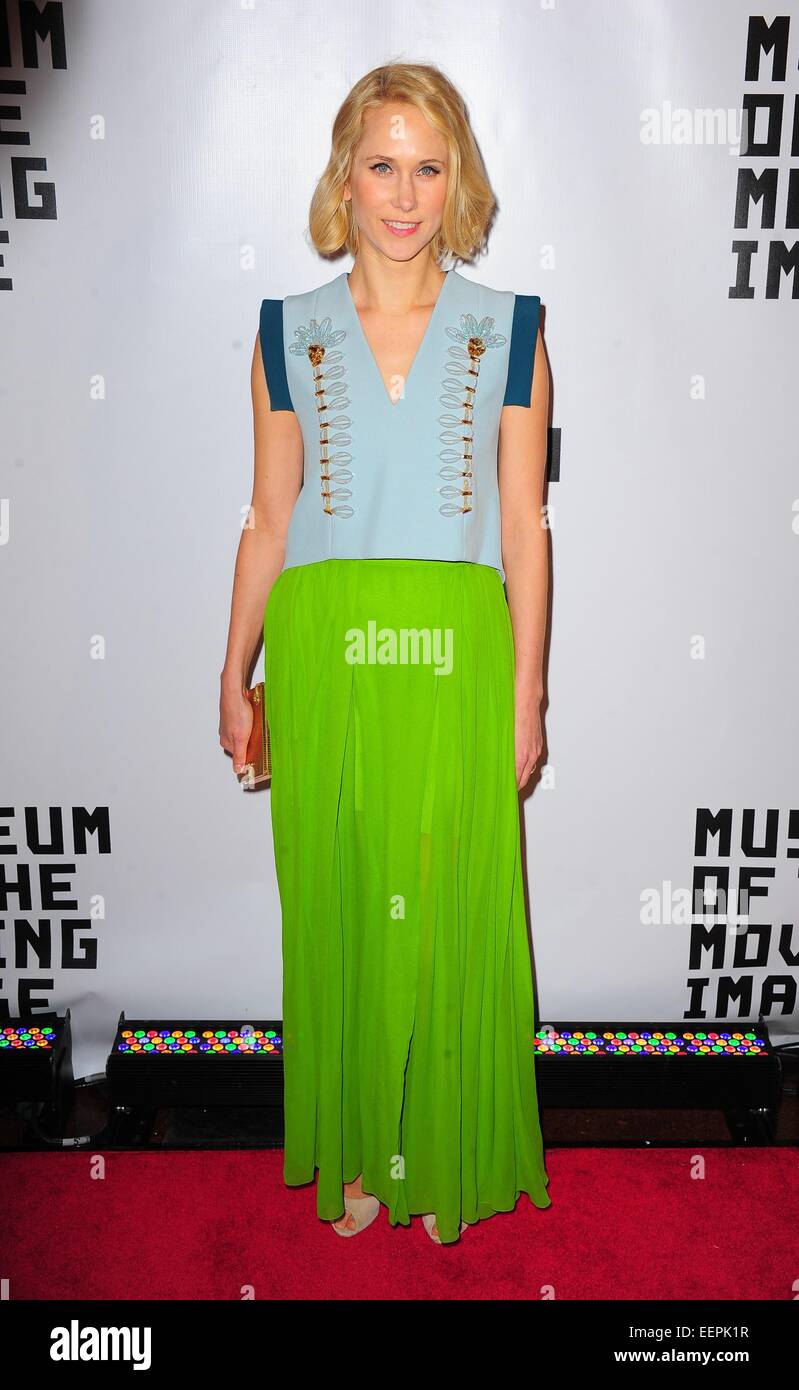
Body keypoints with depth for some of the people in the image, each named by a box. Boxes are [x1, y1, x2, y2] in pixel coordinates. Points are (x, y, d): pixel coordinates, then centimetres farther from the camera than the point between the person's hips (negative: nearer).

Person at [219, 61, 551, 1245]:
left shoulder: (508, 332, 7)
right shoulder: (289, 335, 9)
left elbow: (524, 528, 4)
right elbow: (268, 523, 9)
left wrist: (525, 693, 0)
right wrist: (235, 677, 7)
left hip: (457, 658, 0)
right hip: (326, 656, 1)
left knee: (453, 908, 4)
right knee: (341, 906, 7)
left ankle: (448, 1156, 27)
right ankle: (359, 1153, 29)